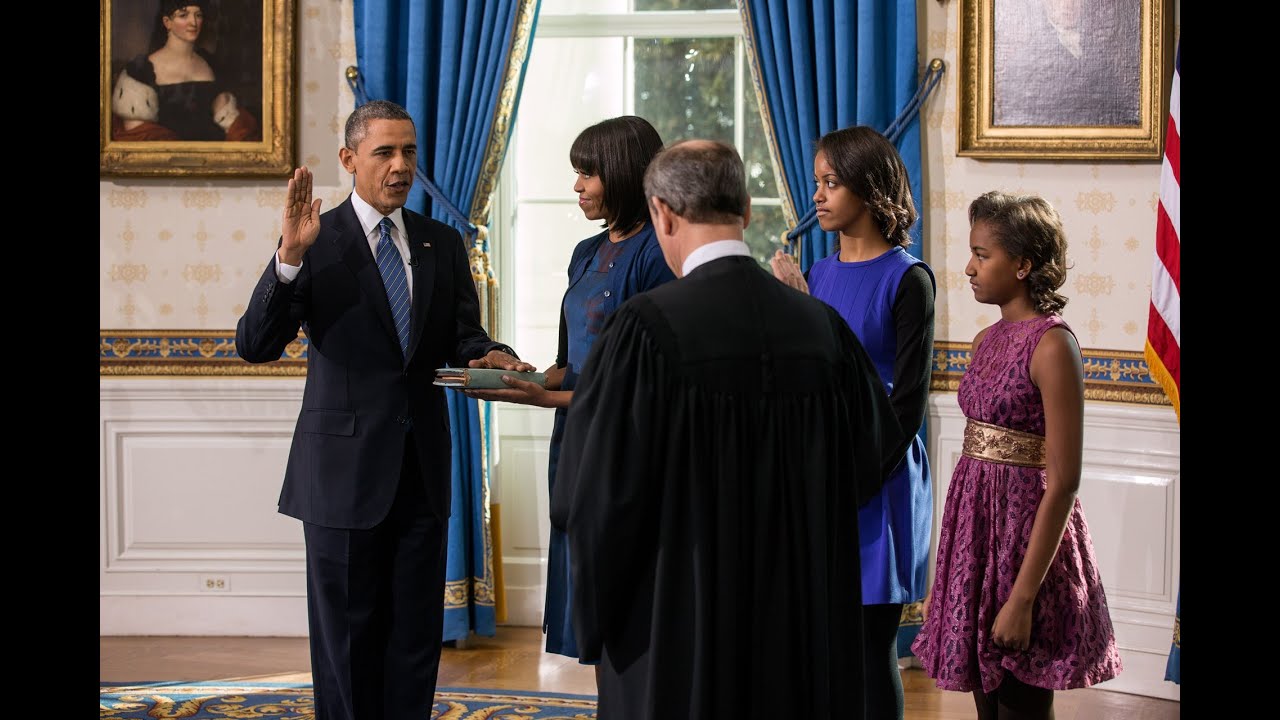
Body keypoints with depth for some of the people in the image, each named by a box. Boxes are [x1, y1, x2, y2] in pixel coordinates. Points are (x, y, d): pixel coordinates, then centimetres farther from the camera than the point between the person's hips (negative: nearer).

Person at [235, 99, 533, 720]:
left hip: (422, 468, 4)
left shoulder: (441, 243, 9)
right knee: (347, 635, 5)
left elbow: (462, 337, 10)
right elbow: (255, 345, -14)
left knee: (417, 634, 10)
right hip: (346, 470, -4)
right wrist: (290, 256, -28)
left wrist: (492, 357, -14)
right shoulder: (317, 242, -5)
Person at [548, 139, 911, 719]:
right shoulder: (822, 326, -3)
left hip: (678, 626, -4)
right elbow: (876, 455, 7)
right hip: (801, 623, 4)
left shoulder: (645, 328, -17)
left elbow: (595, 492, -15)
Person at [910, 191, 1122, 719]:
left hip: (1025, 531, -8)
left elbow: (1063, 482, -19)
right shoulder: (988, 340, 10)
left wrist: (1023, 598, -21)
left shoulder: (1052, 347, -15)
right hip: (976, 524, 8)